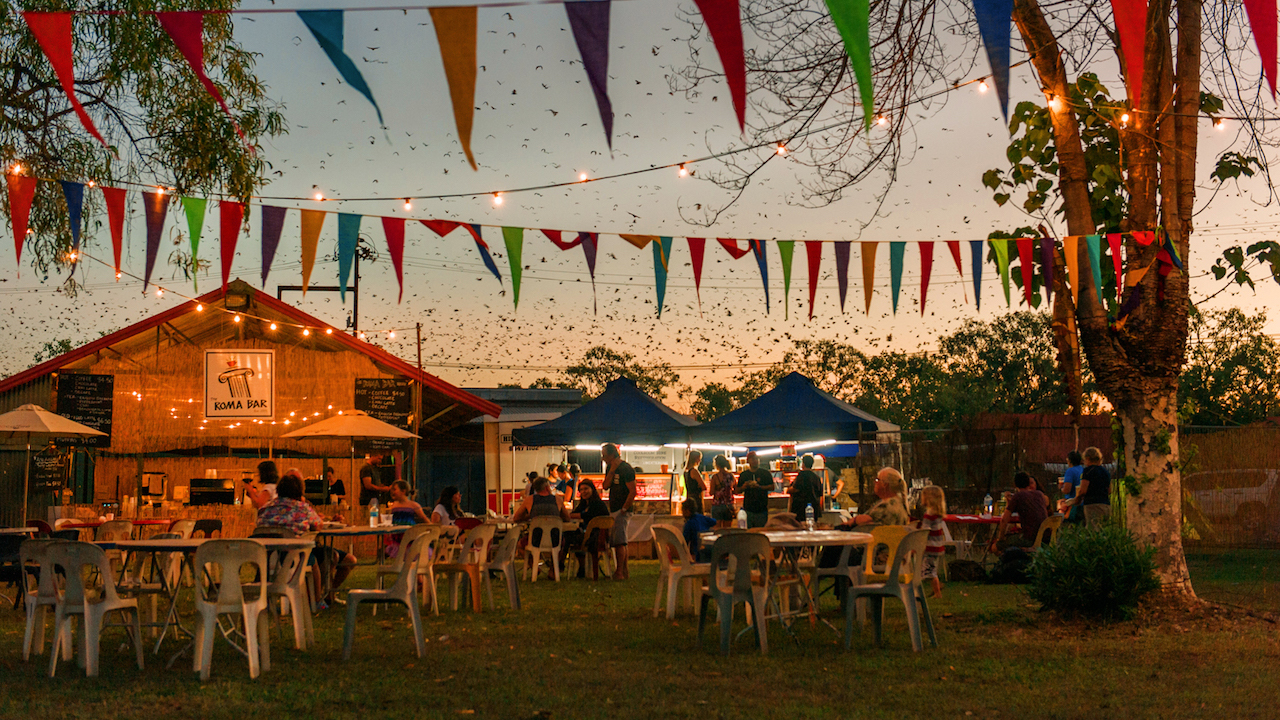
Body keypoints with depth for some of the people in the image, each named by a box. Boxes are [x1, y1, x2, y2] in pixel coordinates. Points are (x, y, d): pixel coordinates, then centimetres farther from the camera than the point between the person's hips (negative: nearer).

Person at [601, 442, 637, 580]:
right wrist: (612, 470, -6)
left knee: (619, 541, -12)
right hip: (613, 510, 9)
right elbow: (606, 486, 5)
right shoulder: (609, 467, 14)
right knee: (619, 542, 11)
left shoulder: (626, 469, -12)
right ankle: (625, 571, 17)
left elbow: (632, 492, -15)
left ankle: (619, 572, -12)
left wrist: (624, 509, -16)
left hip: (622, 511, -9)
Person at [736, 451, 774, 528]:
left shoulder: (765, 473, 6)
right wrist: (744, 487, -8)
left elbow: (772, 487, -1)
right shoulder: (743, 475, 11)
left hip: (761, 510, -1)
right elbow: (738, 491, 14)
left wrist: (759, 487, -15)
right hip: (748, 509, 1)